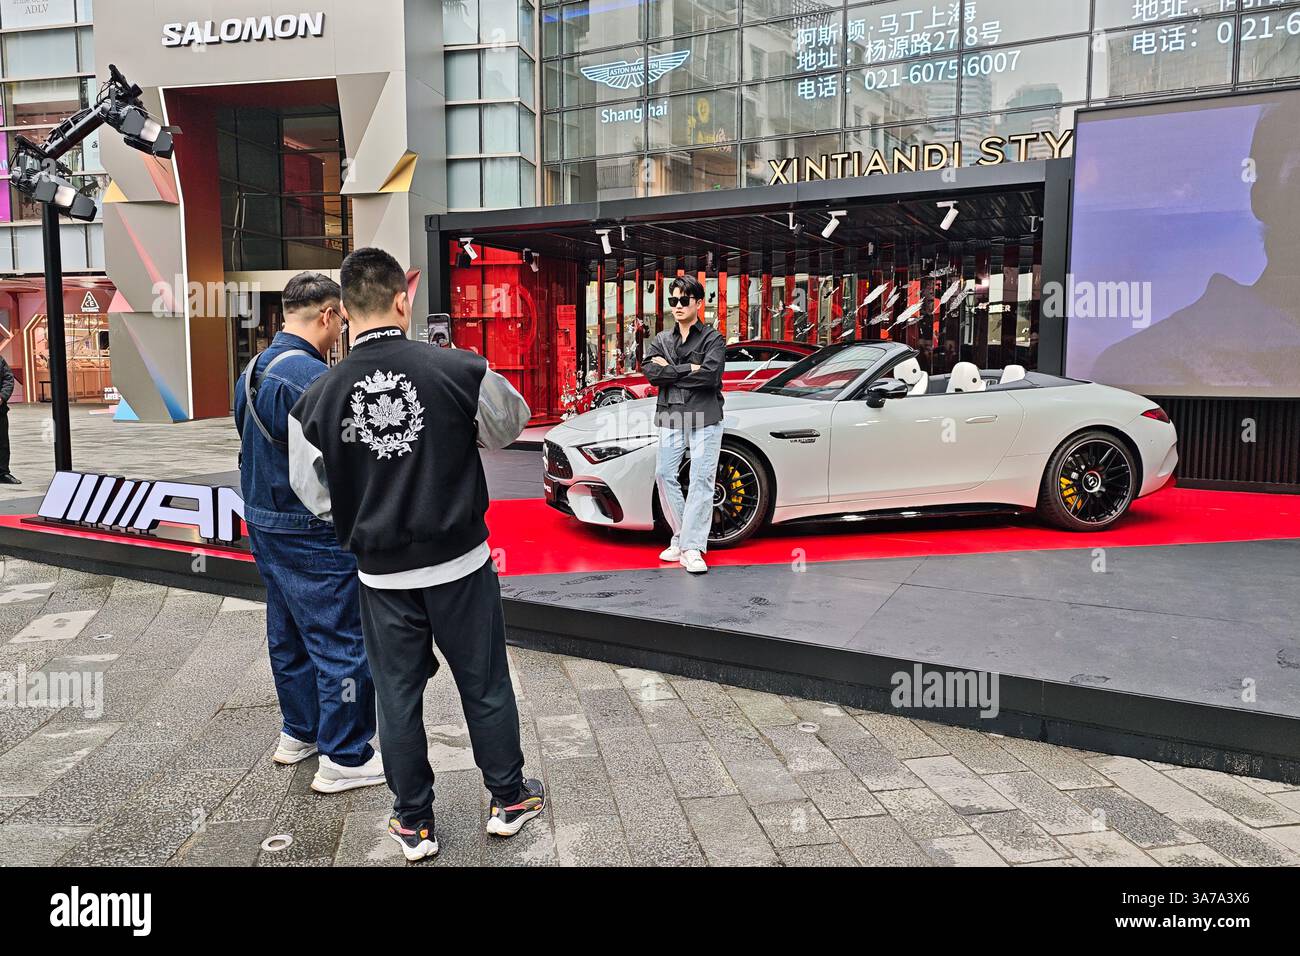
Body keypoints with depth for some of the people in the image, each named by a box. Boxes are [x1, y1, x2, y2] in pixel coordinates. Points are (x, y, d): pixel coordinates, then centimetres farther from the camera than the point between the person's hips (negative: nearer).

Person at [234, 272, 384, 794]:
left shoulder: (253, 371, 9)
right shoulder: (312, 377, -22)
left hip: (263, 524, 10)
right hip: (313, 536, -10)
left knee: (288, 634, 21)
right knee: (341, 643, 0)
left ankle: (299, 732, 36)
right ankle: (344, 759, 8)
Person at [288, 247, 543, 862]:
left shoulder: (319, 397, -9)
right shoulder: (459, 369, -15)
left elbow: (318, 498, 1)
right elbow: (509, 426, 4)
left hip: (382, 574, 1)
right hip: (461, 563, -1)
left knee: (398, 696, 16)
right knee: (484, 684, 16)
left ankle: (413, 823, 30)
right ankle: (509, 799, 33)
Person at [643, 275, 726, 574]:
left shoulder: (713, 338, 3)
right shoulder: (661, 340, 16)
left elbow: (710, 375, -14)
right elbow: (651, 373, -2)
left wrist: (670, 370, -7)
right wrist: (689, 369, -9)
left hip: (705, 418, -4)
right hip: (671, 418, 4)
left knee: (701, 480, -8)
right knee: (664, 475, 0)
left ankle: (692, 548, -10)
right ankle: (680, 537, 14)